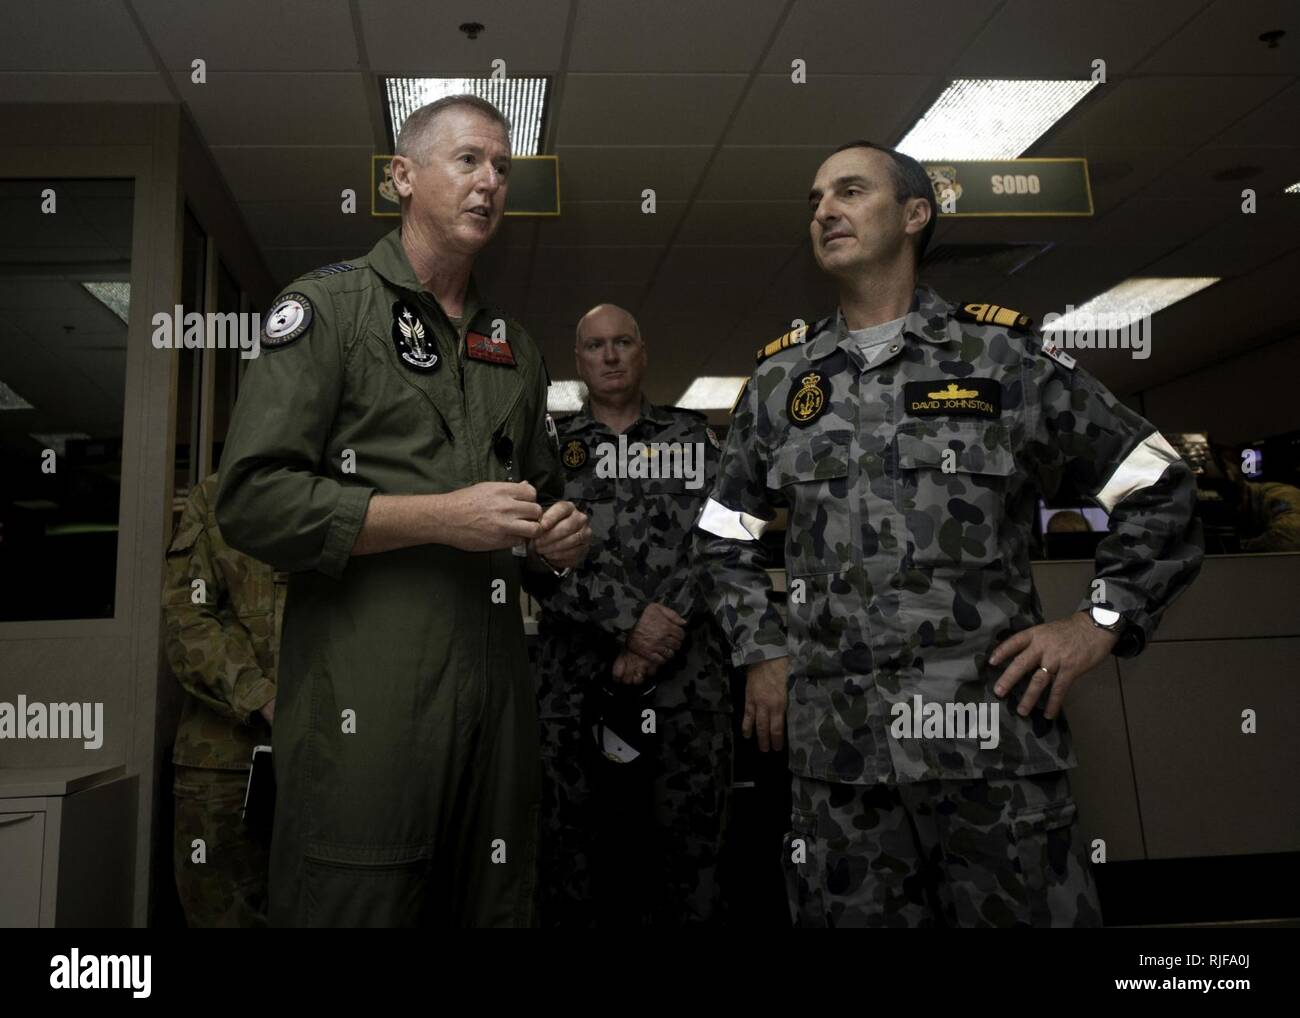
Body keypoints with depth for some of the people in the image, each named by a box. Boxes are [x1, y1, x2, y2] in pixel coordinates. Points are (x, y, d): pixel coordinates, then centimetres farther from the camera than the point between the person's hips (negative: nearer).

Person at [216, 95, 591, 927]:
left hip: (499, 689, 6)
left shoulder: (516, 348, 19)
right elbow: (254, 500, -11)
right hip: (366, 695, -5)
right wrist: (444, 517, -15)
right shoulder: (328, 306, 0)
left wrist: (561, 536, 4)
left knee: (495, 905, 14)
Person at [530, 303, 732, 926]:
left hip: (688, 680, 0)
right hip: (576, 680, 0)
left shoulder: (694, 437, 13)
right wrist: (631, 619, -13)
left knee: (692, 846, 4)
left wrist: (658, 641, -10)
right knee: (577, 848, 6)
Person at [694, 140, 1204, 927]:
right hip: (836, 744, 3)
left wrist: (1101, 621, -1)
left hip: (993, 730, -2)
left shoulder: (1005, 355, 3)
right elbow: (724, 536, 21)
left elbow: (1158, 487, 8)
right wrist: (762, 653, 11)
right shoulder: (780, 380, 12)